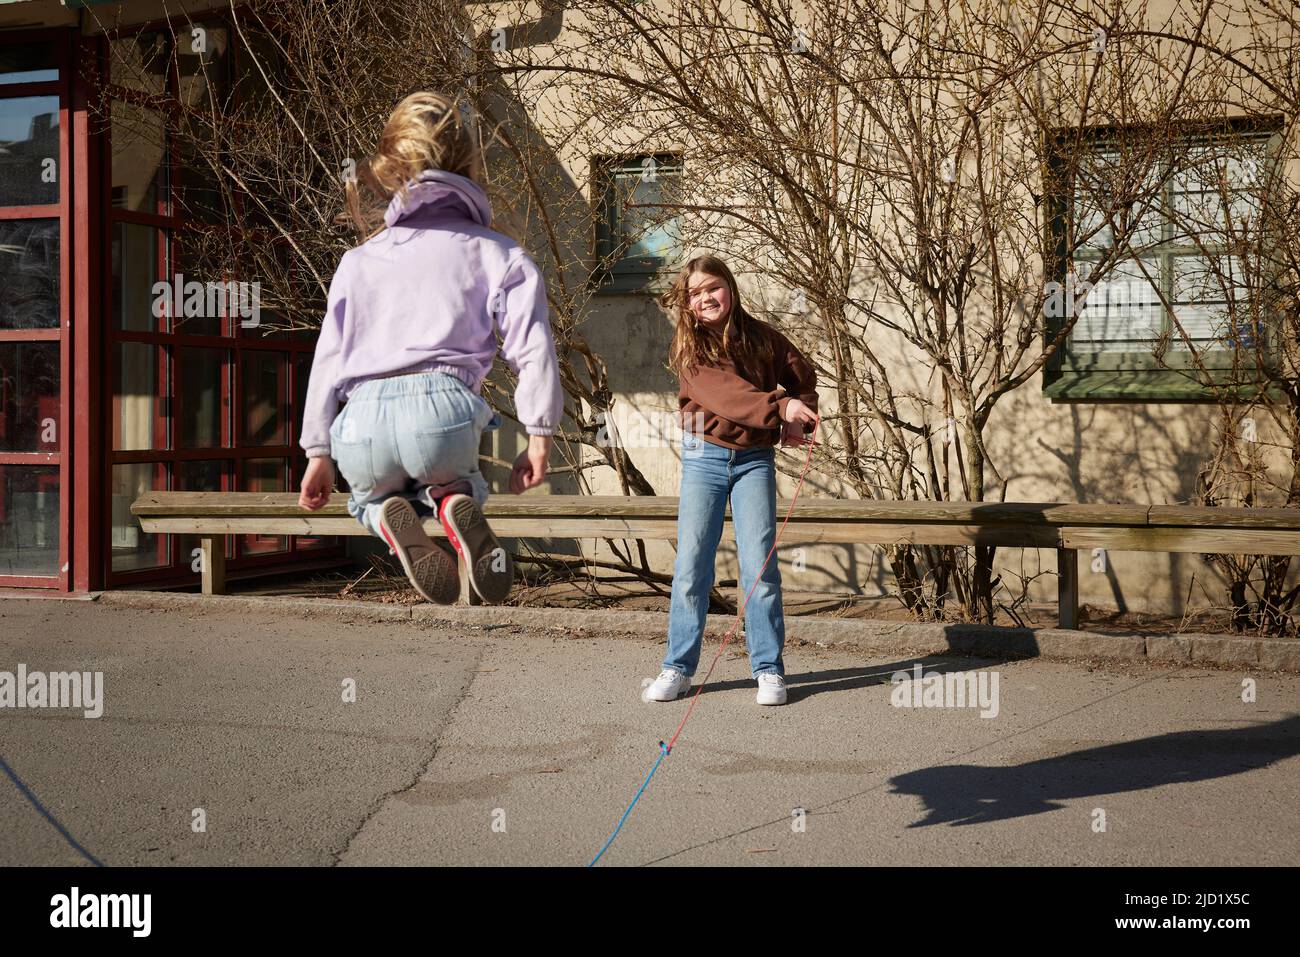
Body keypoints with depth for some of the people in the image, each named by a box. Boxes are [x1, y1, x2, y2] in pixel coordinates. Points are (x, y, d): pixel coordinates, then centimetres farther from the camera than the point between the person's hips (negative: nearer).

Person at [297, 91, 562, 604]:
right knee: (458, 482, 34)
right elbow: (533, 349, 1)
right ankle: (453, 503, -5)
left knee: (370, 496, 35)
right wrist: (539, 438, 4)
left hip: (362, 422, 2)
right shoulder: (497, 254, 14)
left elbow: (328, 359, 19)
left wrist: (318, 453, 24)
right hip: (441, 408, -2)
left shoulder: (359, 259, 22)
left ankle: (389, 516, -4)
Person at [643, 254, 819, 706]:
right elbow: (724, 393, -19)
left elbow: (803, 377, 17)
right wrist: (780, 407, -31)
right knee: (691, 564, 2)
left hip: (754, 460, 1)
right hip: (703, 459, -1)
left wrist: (799, 420, 0)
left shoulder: (760, 337, 4)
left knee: (759, 565, -4)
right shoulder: (688, 347, -3)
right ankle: (678, 667, 13)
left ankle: (768, 669, 6)